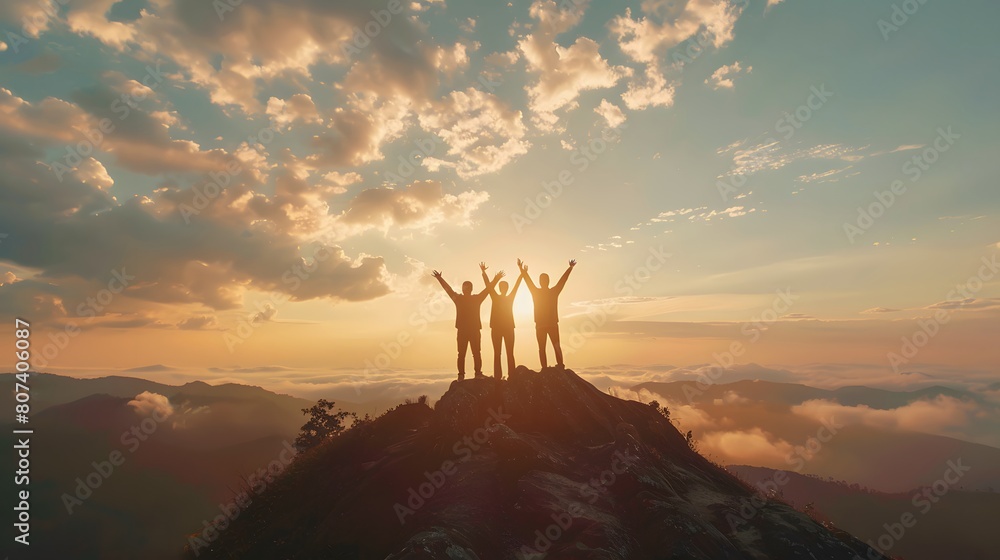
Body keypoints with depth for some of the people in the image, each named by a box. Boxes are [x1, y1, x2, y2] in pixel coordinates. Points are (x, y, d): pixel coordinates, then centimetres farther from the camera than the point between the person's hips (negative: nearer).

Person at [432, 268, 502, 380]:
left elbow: (488, 288, 3)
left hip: (475, 330, 0)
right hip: (462, 330, 0)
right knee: (461, 354, 1)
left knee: (477, 353, 0)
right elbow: (448, 288, 6)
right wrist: (440, 278, 3)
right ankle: (461, 374, 4)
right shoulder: (458, 298, 7)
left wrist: (496, 279, -5)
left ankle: (478, 373, 4)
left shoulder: (477, 298, 6)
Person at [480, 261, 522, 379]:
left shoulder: (510, 297, 10)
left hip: (509, 327, 1)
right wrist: (483, 272, -16)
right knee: (497, 353, 0)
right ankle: (497, 377, 0)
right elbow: (488, 284, -5)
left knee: (510, 353, 0)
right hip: (496, 327, -1)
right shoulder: (495, 297, 5)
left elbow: (517, 285, 3)